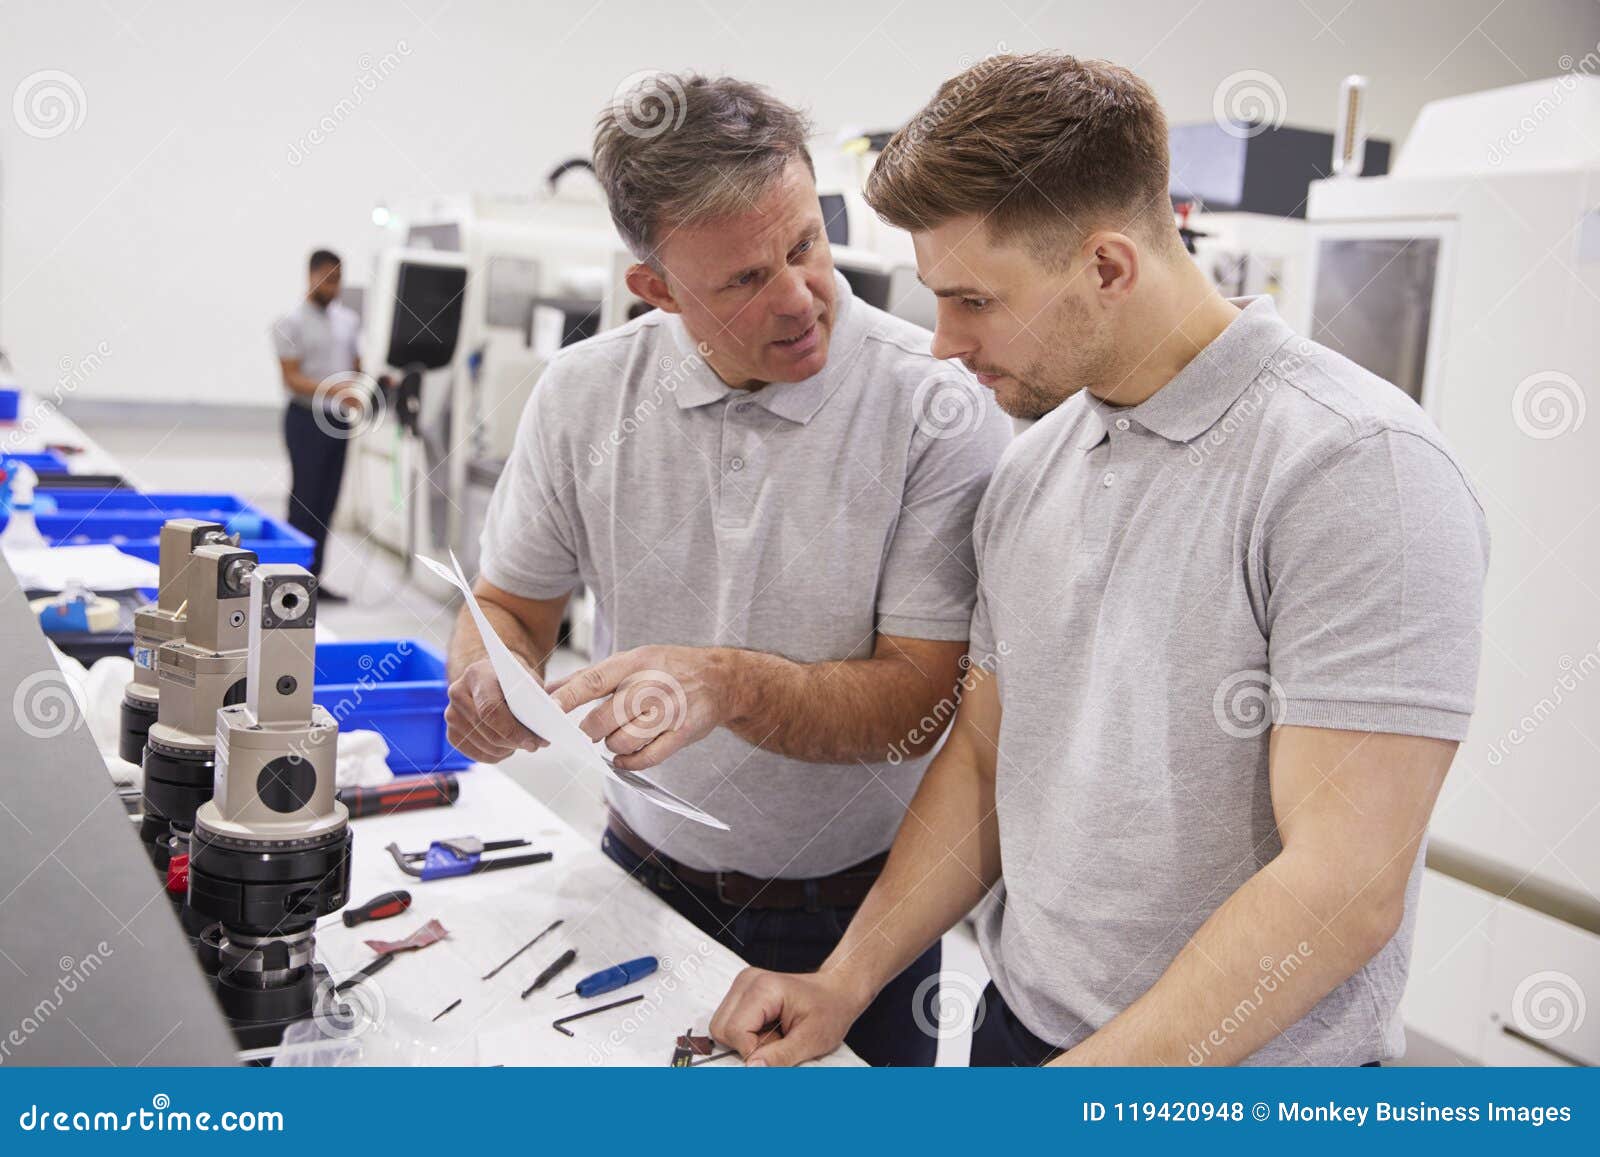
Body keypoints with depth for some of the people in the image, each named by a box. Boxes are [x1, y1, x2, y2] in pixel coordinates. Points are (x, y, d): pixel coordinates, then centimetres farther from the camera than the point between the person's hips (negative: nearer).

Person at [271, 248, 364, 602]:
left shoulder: (349, 320, 12)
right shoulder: (290, 323, -5)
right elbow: (291, 378, -12)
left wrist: (357, 391, -3)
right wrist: (332, 389, -26)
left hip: (338, 419, 6)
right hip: (307, 417, -5)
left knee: (326, 502, 8)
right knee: (305, 499, -4)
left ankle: (314, 578, 14)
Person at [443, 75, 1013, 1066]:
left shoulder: (943, 409, -19)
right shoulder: (585, 395, -8)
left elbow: (919, 704, -20)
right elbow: (511, 601, 4)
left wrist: (730, 685, -36)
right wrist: (488, 676, -19)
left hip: (854, 903, -2)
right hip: (648, 868, 3)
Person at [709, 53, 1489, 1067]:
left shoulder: (1356, 467, -22)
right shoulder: (1032, 470, 1)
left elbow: (1343, 888, -25)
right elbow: (984, 756, 7)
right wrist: (845, 985, -1)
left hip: (1247, 1068, -6)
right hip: (1017, 1023, 6)